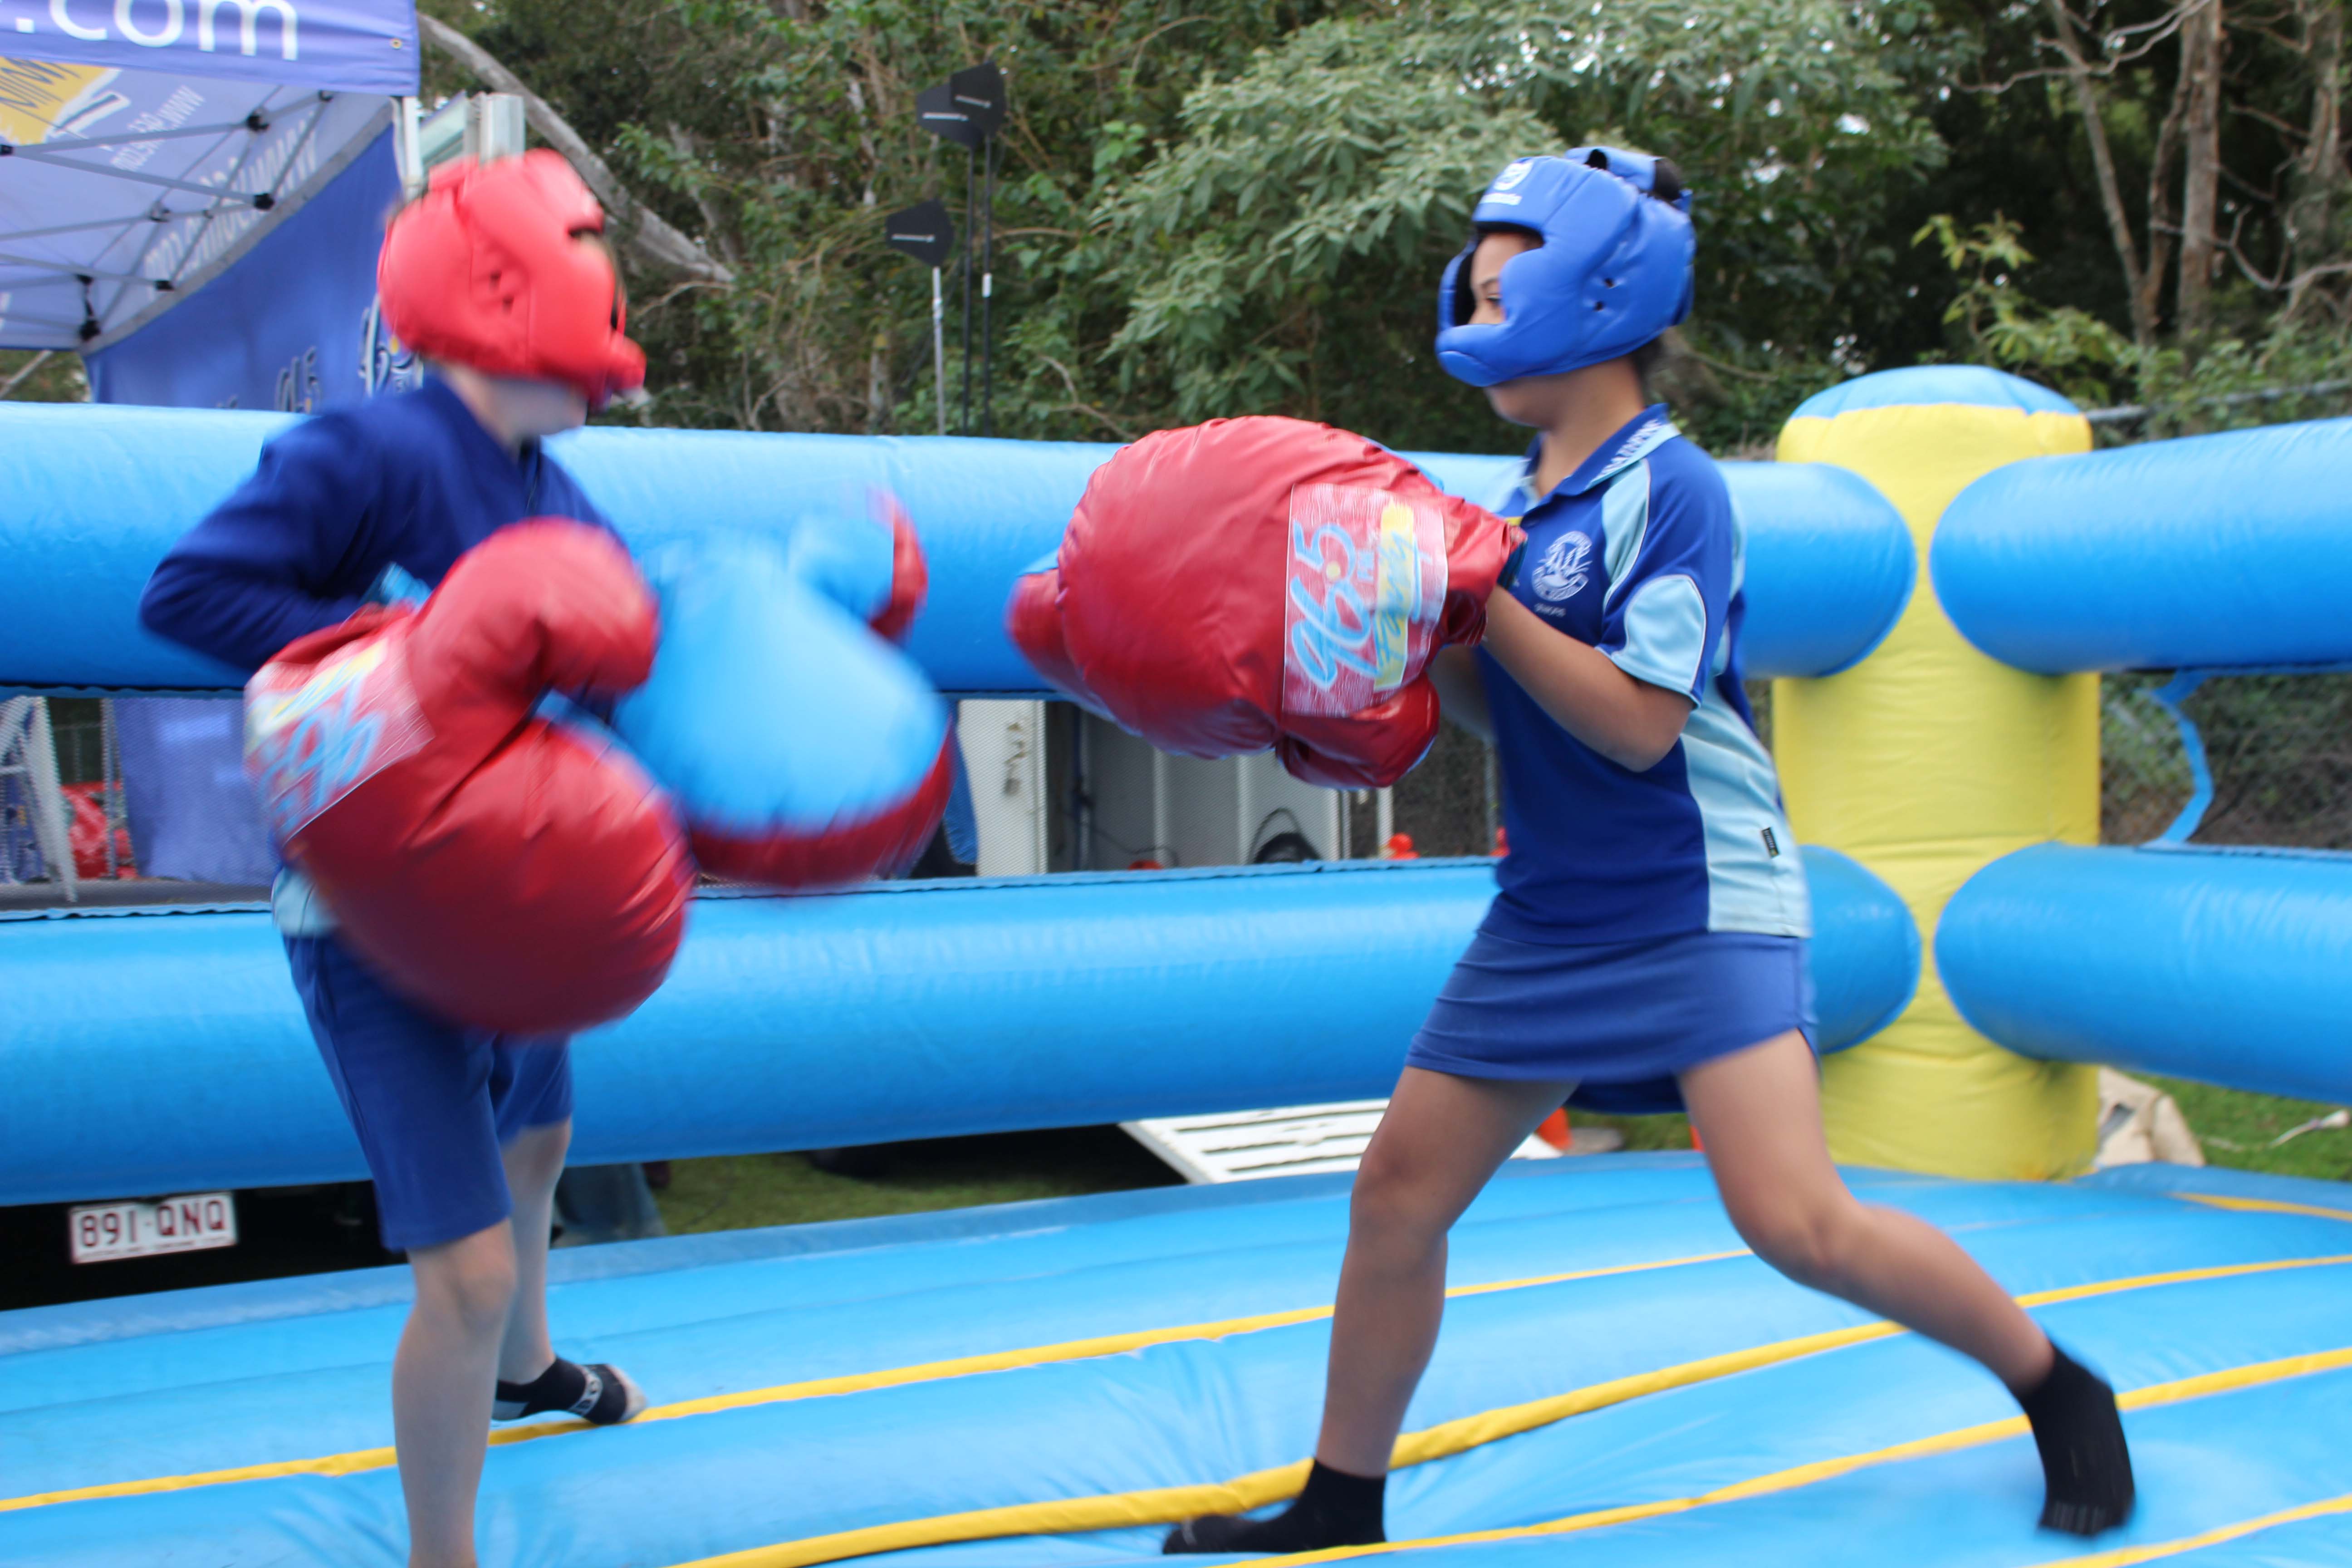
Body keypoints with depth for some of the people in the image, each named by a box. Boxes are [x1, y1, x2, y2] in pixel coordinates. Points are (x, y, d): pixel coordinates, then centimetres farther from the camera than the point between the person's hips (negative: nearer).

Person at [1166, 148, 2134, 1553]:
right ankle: (1340, 1510, 21)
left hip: (1698, 907, -7)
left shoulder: (1670, 487, -14)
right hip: (1552, 914, 8)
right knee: (1400, 1187, 5)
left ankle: (2061, 1393, 12)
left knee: (1797, 1221, -15)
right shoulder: (1525, 499, 10)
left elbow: (1639, 721, -21)